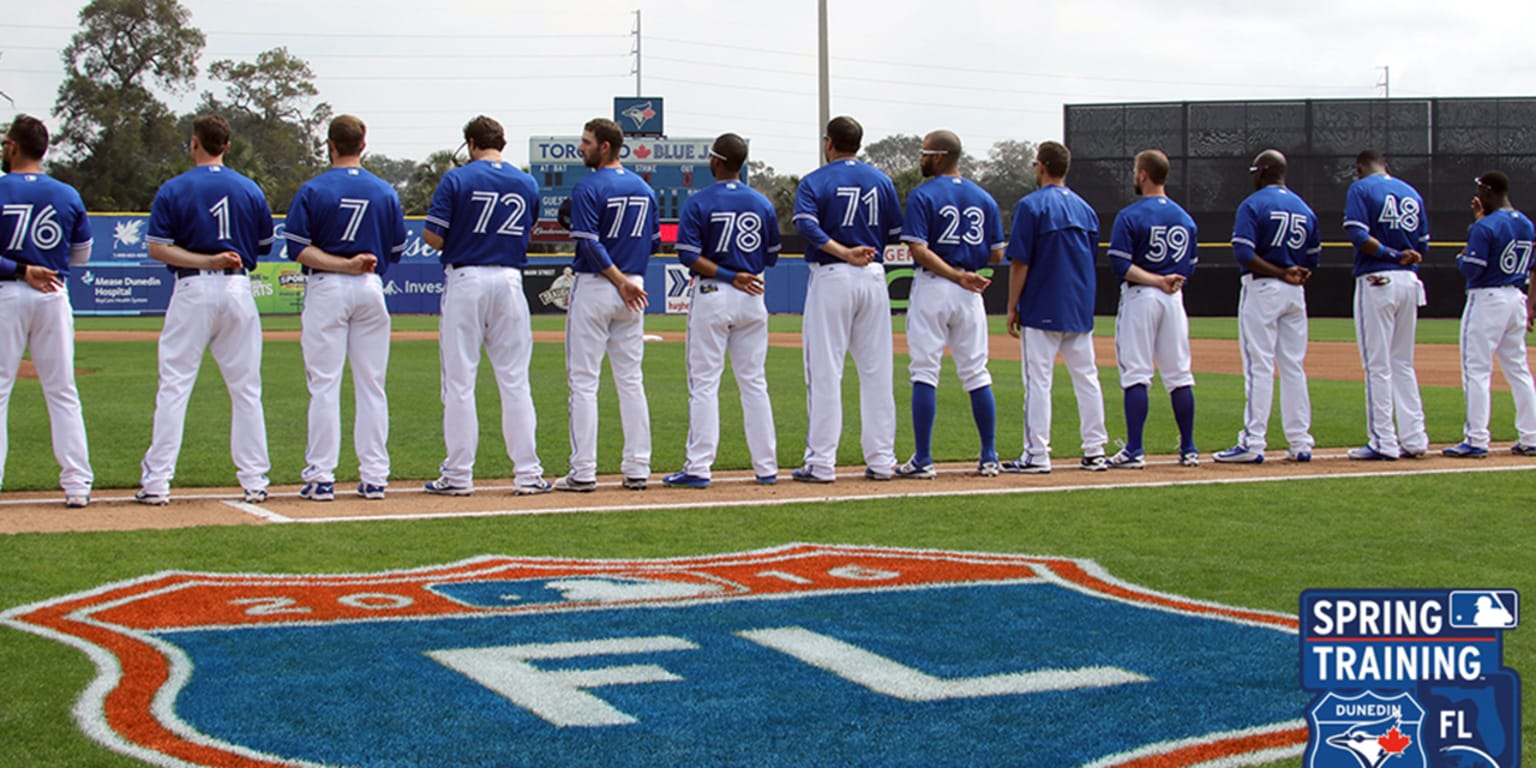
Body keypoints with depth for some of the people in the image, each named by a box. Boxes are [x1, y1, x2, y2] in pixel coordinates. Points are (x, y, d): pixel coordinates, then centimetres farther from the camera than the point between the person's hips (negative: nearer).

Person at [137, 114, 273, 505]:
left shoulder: (173, 190, -2)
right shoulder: (250, 189, 5)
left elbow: (157, 248, -9)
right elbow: (265, 246, 12)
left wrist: (204, 260, -11)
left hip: (192, 289, -2)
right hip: (239, 289, 2)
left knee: (174, 385, 0)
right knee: (246, 388, 7)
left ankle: (156, 482, -3)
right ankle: (255, 481, 7)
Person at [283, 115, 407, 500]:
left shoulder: (312, 190, -4)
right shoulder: (385, 192, 4)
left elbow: (297, 247, -11)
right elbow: (395, 250, 7)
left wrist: (341, 264, -9)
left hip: (326, 289, -3)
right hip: (371, 289, 3)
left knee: (324, 385, -1)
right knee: (371, 385, 7)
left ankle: (321, 477, -2)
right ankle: (374, 475, 6)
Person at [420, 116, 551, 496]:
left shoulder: (456, 179, -5)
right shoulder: (527, 184, 6)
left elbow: (433, 238, -7)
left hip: (465, 282, -3)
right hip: (509, 280, 3)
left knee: (459, 382, 2)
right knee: (515, 380, 7)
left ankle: (458, 475, 3)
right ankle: (527, 473, 5)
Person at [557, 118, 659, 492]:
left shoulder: (588, 188, -11)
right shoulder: (644, 188, 9)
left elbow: (590, 244, -19)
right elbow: (654, 240, 13)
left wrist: (619, 281, -16)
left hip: (595, 288, -6)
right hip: (633, 288, 6)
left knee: (583, 381, -2)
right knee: (631, 380, 10)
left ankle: (583, 472, -4)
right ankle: (637, 469, 9)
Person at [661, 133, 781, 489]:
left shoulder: (699, 202, -8)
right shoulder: (762, 204, 5)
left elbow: (689, 255, -15)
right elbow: (771, 257, 9)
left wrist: (729, 276, -13)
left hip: (712, 296, -4)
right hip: (752, 299, 4)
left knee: (704, 383, -2)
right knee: (754, 382, 10)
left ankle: (698, 468, -4)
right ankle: (766, 466, 10)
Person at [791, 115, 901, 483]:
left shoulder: (814, 181, -2)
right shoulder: (882, 181, 10)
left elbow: (805, 223, -20)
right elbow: (896, 233, 10)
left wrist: (842, 252, -23)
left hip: (830, 277, -4)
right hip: (874, 277, 4)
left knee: (824, 371, -2)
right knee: (877, 370, 8)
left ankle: (821, 462, -3)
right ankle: (881, 461, 9)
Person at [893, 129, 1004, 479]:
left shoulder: (923, 196, -7)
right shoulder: (984, 198, 8)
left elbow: (918, 250, -18)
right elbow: (996, 254, 7)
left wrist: (957, 276, -19)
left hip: (932, 288, -4)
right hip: (970, 294, 4)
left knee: (924, 372, -2)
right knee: (976, 374, 9)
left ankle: (923, 459, -4)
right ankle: (990, 457, 8)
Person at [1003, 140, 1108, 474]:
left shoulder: (1032, 205, -9)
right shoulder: (1085, 208, 11)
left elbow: (1020, 262, -12)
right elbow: (1091, 258, 16)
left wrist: (1012, 307, -7)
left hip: (1042, 309, -6)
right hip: (1080, 309, 6)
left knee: (1038, 381, -4)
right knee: (1087, 377, 9)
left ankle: (1036, 455, -5)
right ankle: (1095, 451, 11)